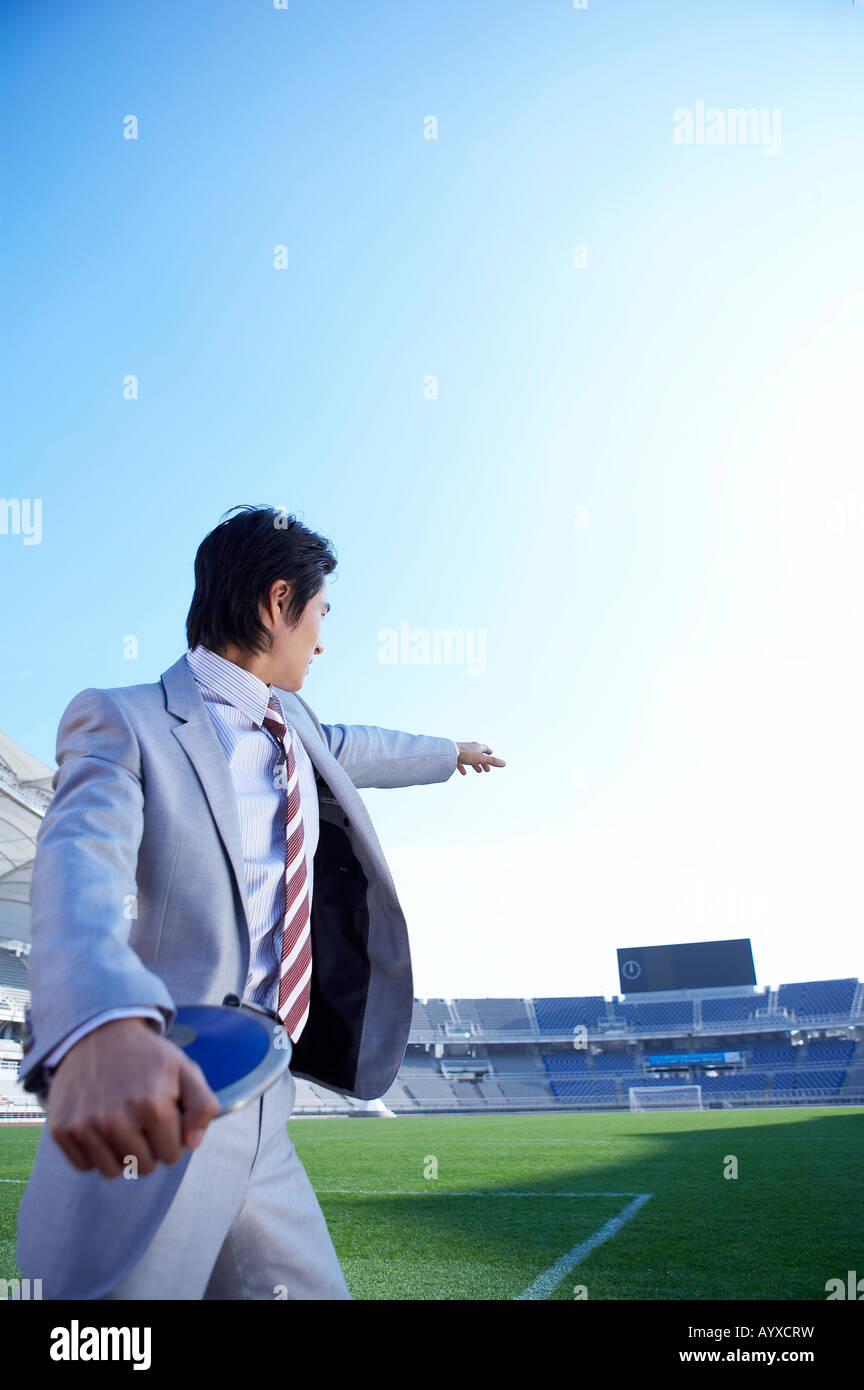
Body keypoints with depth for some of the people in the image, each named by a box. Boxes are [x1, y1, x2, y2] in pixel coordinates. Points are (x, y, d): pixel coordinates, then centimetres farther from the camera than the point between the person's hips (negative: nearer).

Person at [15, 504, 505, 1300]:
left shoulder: (292, 726, 16)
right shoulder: (121, 722, -8)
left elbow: (350, 748, 39)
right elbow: (80, 862, -27)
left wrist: (450, 752, 57)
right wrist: (103, 1027, -47)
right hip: (140, 1109, -7)